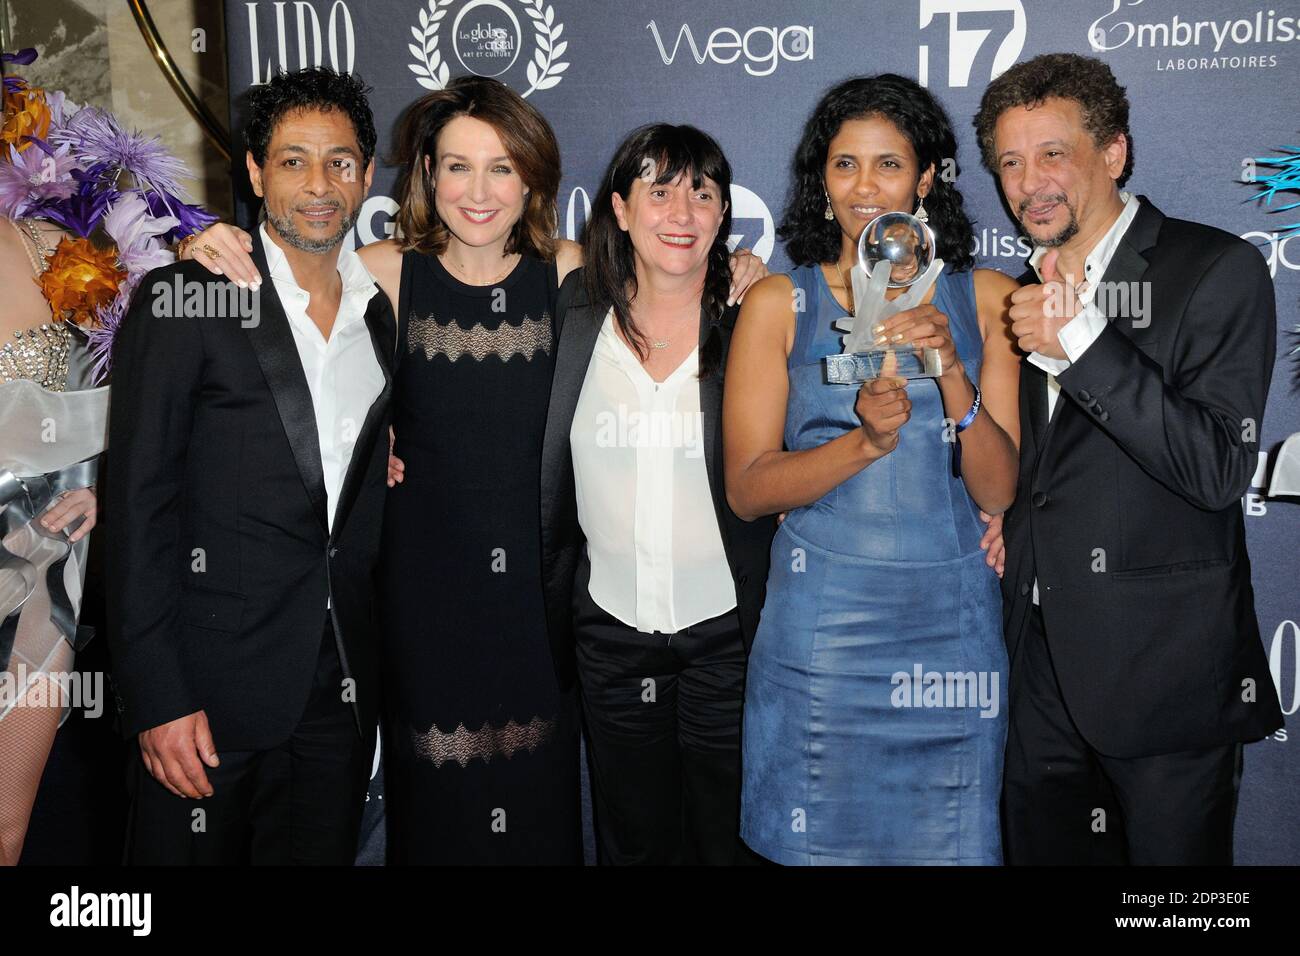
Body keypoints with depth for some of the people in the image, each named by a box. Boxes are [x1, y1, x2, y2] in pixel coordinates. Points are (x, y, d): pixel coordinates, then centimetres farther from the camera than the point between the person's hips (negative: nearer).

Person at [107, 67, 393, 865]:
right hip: (211, 683, -5)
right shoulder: (182, 300, -7)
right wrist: (157, 700, -14)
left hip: (342, 690, 5)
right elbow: (140, 506, -11)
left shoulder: (379, 313, 10)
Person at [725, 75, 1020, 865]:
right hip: (822, 629, -1)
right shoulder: (780, 304, 0)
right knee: (819, 843, 9)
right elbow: (746, 489, -6)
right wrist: (865, 441, -21)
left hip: (953, 628, 1)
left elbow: (999, 489, -5)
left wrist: (952, 374, -20)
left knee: (948, 841, 12)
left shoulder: (986, 298, 3)